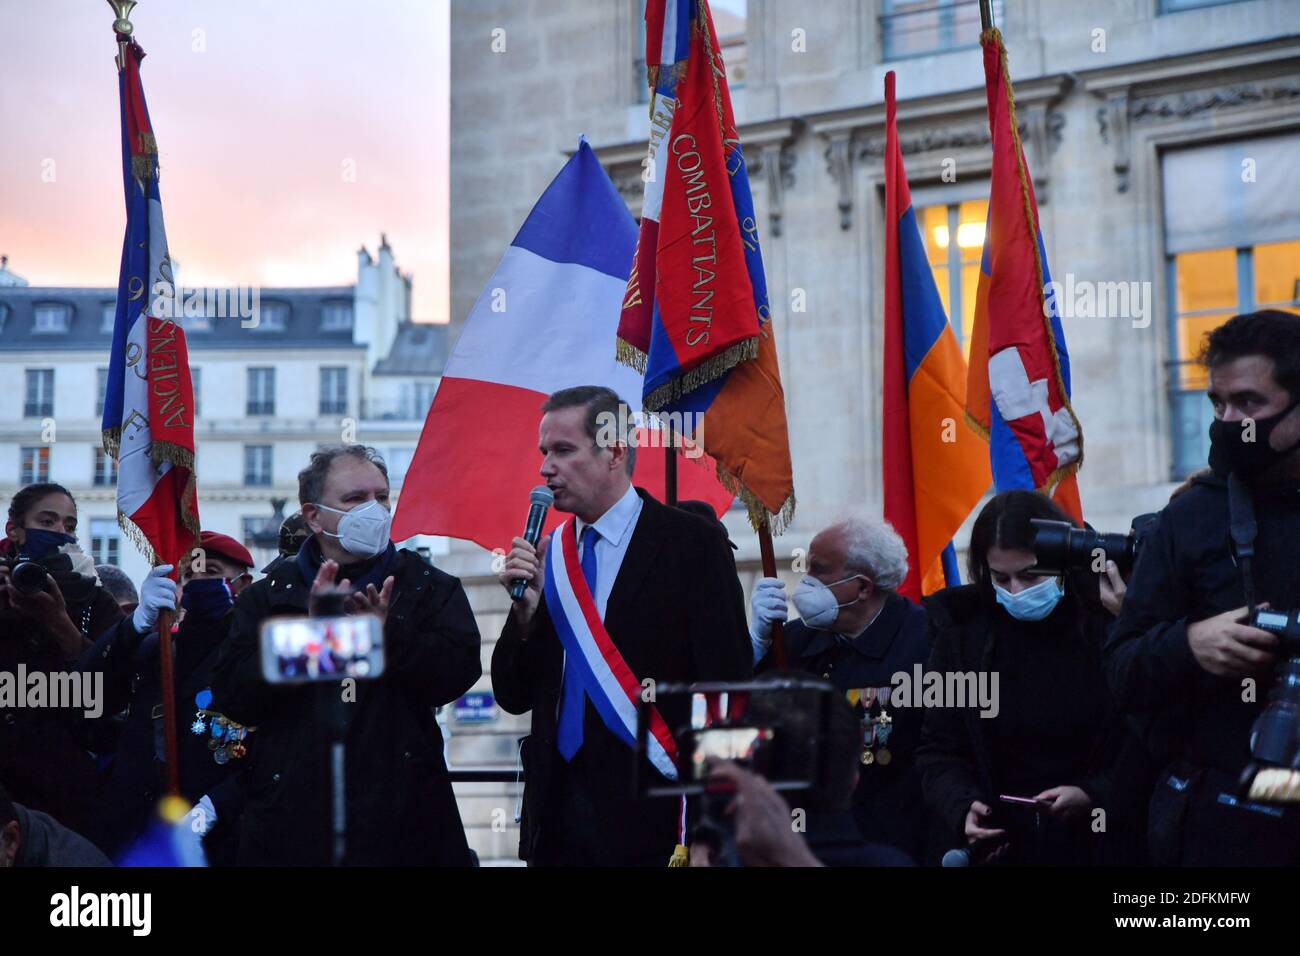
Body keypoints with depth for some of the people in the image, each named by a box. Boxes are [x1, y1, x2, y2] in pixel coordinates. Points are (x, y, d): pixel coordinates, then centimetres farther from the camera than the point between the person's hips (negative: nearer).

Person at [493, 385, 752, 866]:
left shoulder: (692, 544, -6)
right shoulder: (548, 554, 8)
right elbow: (513, 698, 9)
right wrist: (526, 609, -7)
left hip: (650, 814, -4)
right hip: (555, 811, 5)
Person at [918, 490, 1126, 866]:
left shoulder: (1110, 628, -9)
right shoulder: (962, 634, -1)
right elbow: (939, 750, 2)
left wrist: (1093, 796, -20)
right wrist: (962, 807, -15)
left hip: (1099, 844, -2)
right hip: (998, 845, 2)